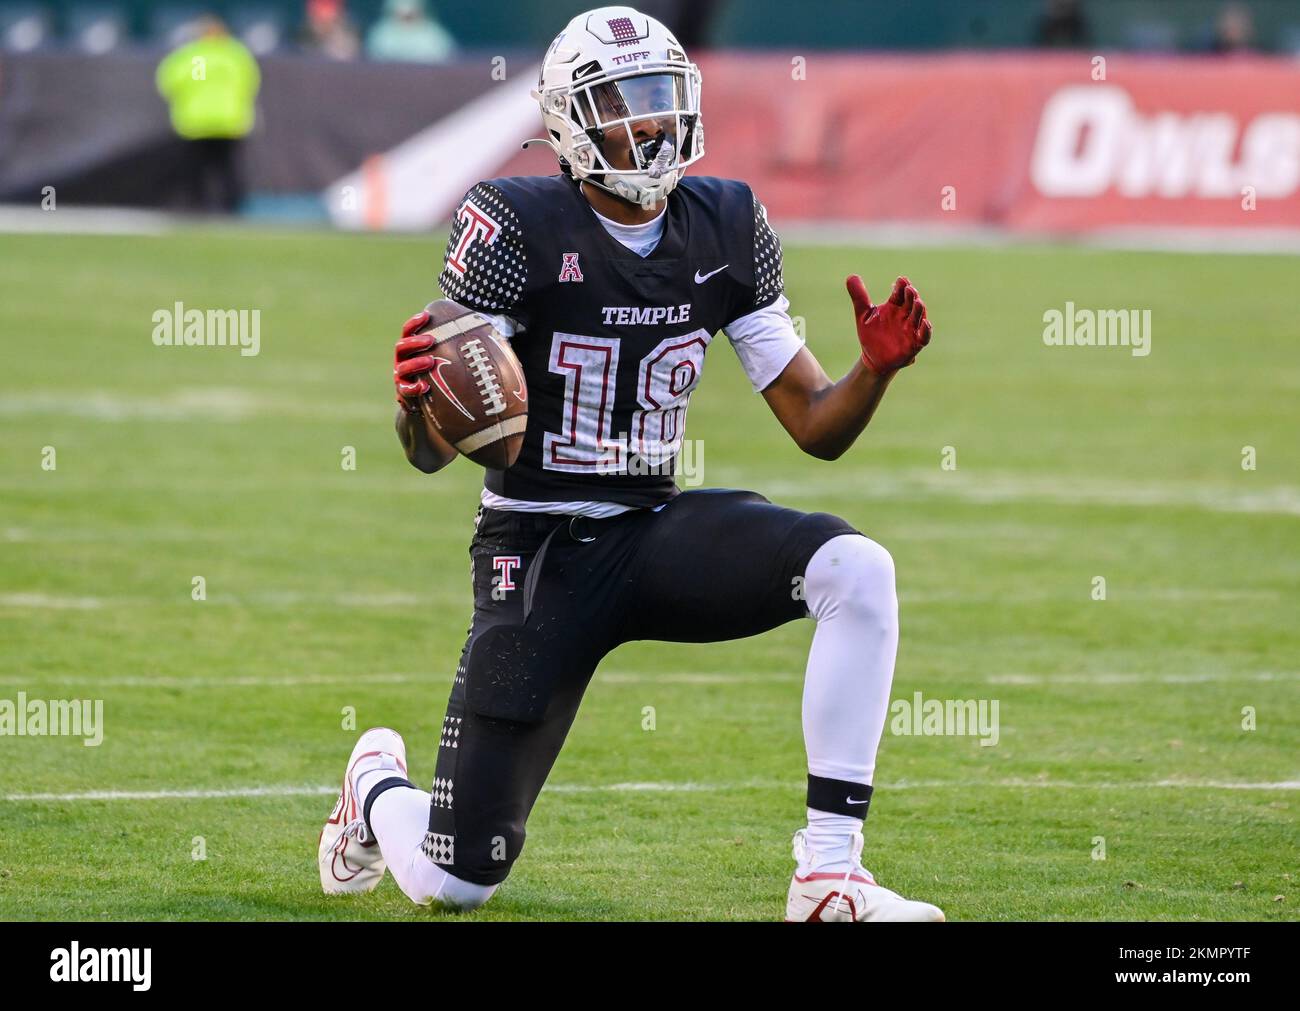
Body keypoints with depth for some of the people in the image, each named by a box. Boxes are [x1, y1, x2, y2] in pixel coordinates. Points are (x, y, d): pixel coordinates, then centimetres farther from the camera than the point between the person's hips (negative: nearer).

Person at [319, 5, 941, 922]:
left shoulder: (727, 229, 1)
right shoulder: (519, 229, -14)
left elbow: (817, 427, 4)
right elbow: (433, 452, -15)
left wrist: (876, 369, -18)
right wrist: (418, 403, -39)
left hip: (657, 529, 4)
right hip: (539, 549, -4)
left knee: (858, 571, -27)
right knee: (456, 881, -5)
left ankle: (830, 874, -23)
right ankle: (377, 783, 35)